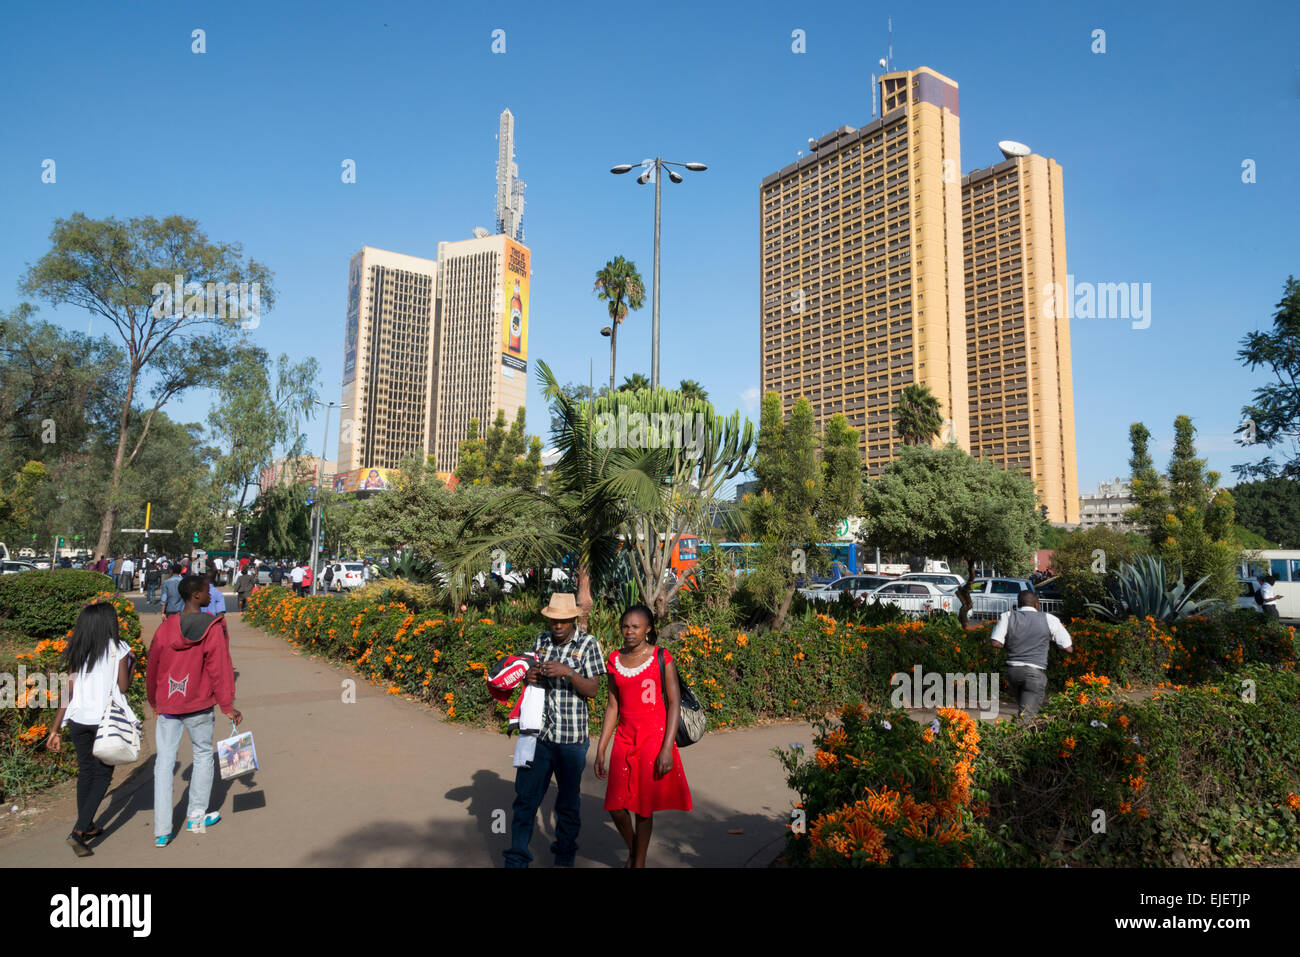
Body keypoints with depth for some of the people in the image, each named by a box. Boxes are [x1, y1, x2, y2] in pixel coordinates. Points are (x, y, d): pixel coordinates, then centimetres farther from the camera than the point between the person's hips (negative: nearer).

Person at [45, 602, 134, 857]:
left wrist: (55, 730, 11)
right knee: (102, 774, 7)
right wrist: (131, 666, 12)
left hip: (78, 719, 5)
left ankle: (87, 827, 31)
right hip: (106, 720, -5)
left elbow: (69, 693, 5)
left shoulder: (76, 652, 5)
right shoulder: (118, 649, -8)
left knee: (85, 771, 19)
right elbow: (123, 686, -7)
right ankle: (79, 831, -4)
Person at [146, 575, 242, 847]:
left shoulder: (165, 628, -2)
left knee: (164, 762, 8)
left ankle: (162, 831, 8)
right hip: (199, 706, -3)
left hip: (167, 706, 3)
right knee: (203, 754, 16)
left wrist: (154, 701, 25)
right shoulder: (212, 629, -14)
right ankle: (196, 817, 24)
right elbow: (220, 669, -12)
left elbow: (152, 668, 9)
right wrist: (228, 706, -4)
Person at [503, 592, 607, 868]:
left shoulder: (587, 644, -6)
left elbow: (593, 690, -8)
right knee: (525, 797, 4)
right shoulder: (541, 641, 6)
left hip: (571, 737, -3)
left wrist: (568, 672, -24)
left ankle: (564, 857, 31)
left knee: (568, 802, 12)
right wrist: (530, 676, -7)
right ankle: (517, 859, 18)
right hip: (538, 732, 3)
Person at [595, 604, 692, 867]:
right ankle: (632, 849, 31)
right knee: (616, 805, 2)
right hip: (624, 739, 4)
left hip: (654, 738, -4)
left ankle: (639, 862, 23)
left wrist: (667, 749, -15)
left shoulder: (662, 658, -6)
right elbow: (612, 706, 10)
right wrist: (600, 750, 8)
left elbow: (674, 704, -8)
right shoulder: (615, 660, 6)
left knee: (644, 806, 2)